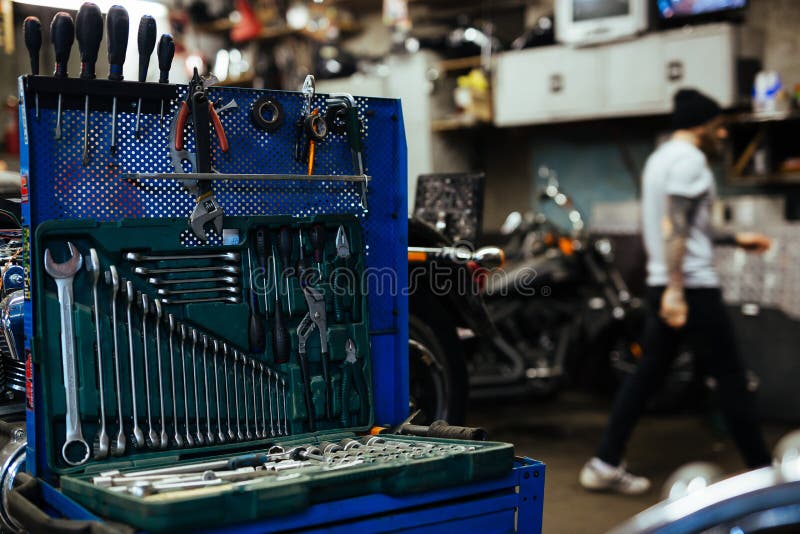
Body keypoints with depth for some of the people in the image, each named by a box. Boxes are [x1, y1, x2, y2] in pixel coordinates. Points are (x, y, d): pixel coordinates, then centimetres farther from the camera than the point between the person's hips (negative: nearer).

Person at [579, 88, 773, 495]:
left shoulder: (660, 157, 20)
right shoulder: (689, 158, -11)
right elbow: (674, 227, -21)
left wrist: (735, 239, 30)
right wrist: (675, 288, -27)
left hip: (663, 285, 9)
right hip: (693, 287, -9)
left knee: (648, 373, 9)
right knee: (730, 377, 0)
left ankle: (605, 465, 7)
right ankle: (762, 471, 9)